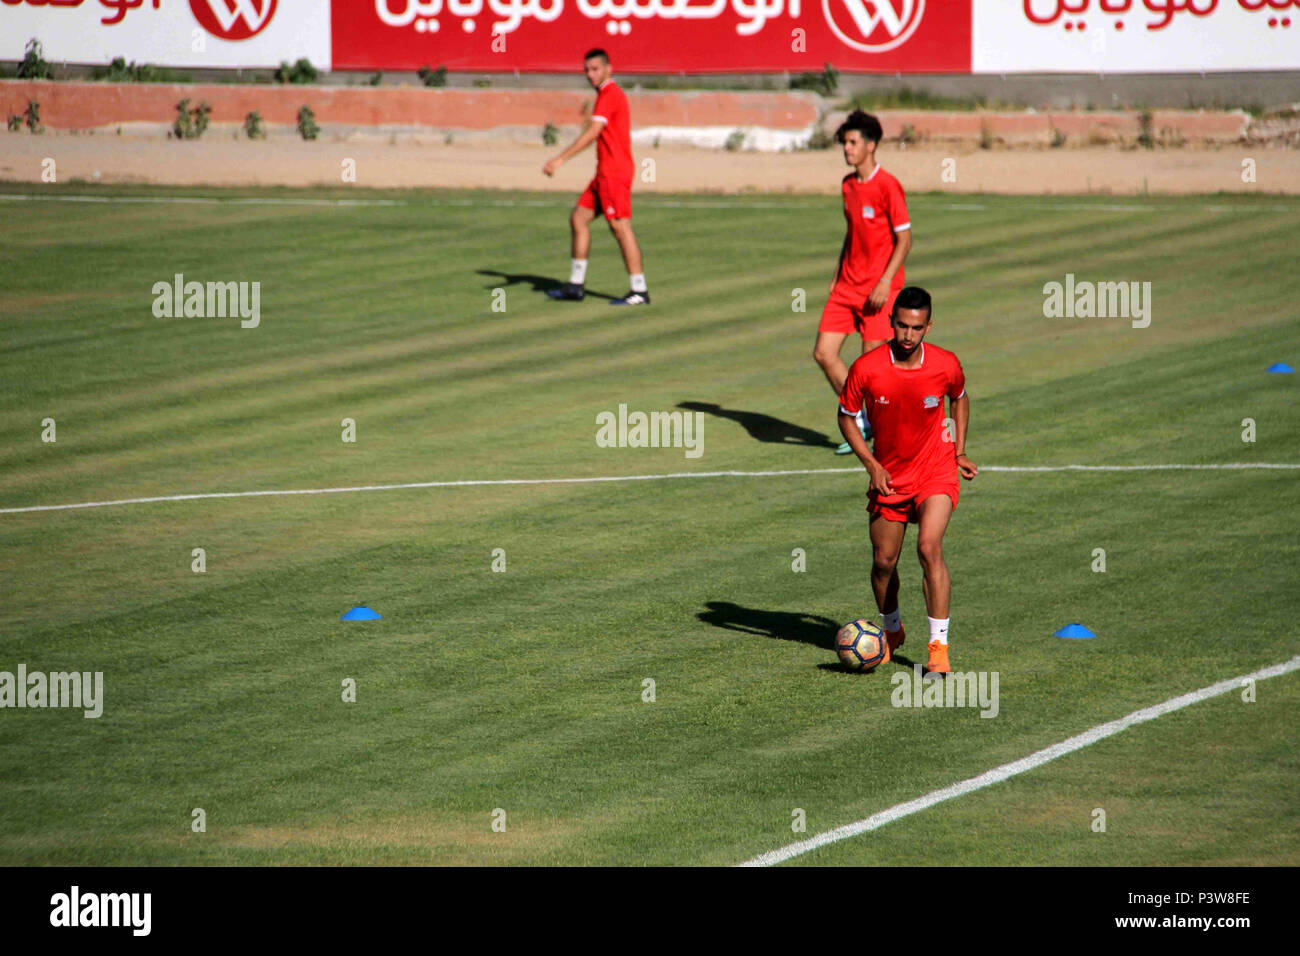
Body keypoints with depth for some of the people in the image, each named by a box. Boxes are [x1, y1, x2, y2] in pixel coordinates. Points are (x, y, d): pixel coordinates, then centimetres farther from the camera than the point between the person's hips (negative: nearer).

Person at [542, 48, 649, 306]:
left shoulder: (610, 94, -13)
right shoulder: (611, 94, 18)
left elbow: (592, 133, -22)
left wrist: (561, 159, -26)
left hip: (615, 172, -10)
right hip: (605, 172, 10)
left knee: (620, 227, -9)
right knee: (578, 219, 11)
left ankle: (640, 291, -8)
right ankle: (576, 286, 14)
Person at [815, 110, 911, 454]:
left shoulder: (887, 186, -13)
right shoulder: (848, 185, 10)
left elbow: (904, 239, -13)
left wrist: (885, 284, -19)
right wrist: (837, 275, 16)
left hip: (877, 288, -7)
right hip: (848, 285, 7)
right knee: (824, 353, 1)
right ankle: (859, 422, 16)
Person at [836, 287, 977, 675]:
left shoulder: (946, 365, -15)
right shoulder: (866, 369, -18)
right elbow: (847, 417, -3)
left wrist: (959, 452, 5)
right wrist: (871, 464, -12)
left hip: (935, 470, -2)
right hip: (889, 475, 2)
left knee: (929, 547, -22)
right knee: (884, 561, 9)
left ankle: (939, 645, -18)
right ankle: (892, 632, 38)